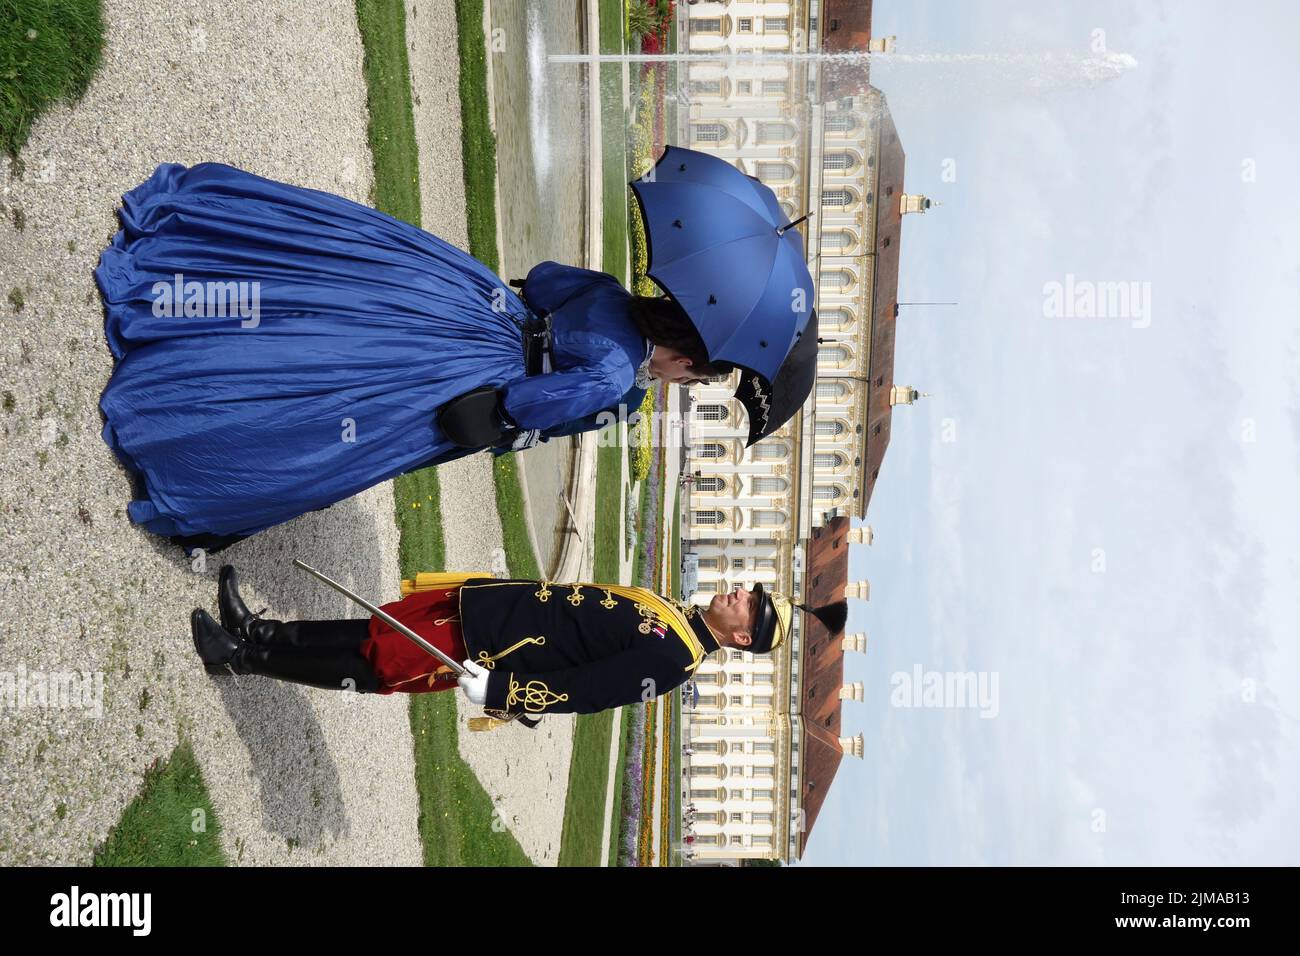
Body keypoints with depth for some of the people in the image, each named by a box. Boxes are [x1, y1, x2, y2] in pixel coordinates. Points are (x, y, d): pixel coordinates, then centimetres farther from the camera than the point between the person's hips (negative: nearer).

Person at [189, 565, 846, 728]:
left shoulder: (672, 660, -16)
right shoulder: (663, 610, 11)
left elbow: (582, 692, -23)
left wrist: (498, 690, -25)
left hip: (479, 652, -7)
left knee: (362, 665, -5)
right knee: (369, 631, 7)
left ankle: (239, 657, 9)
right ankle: (256, 633, 20)